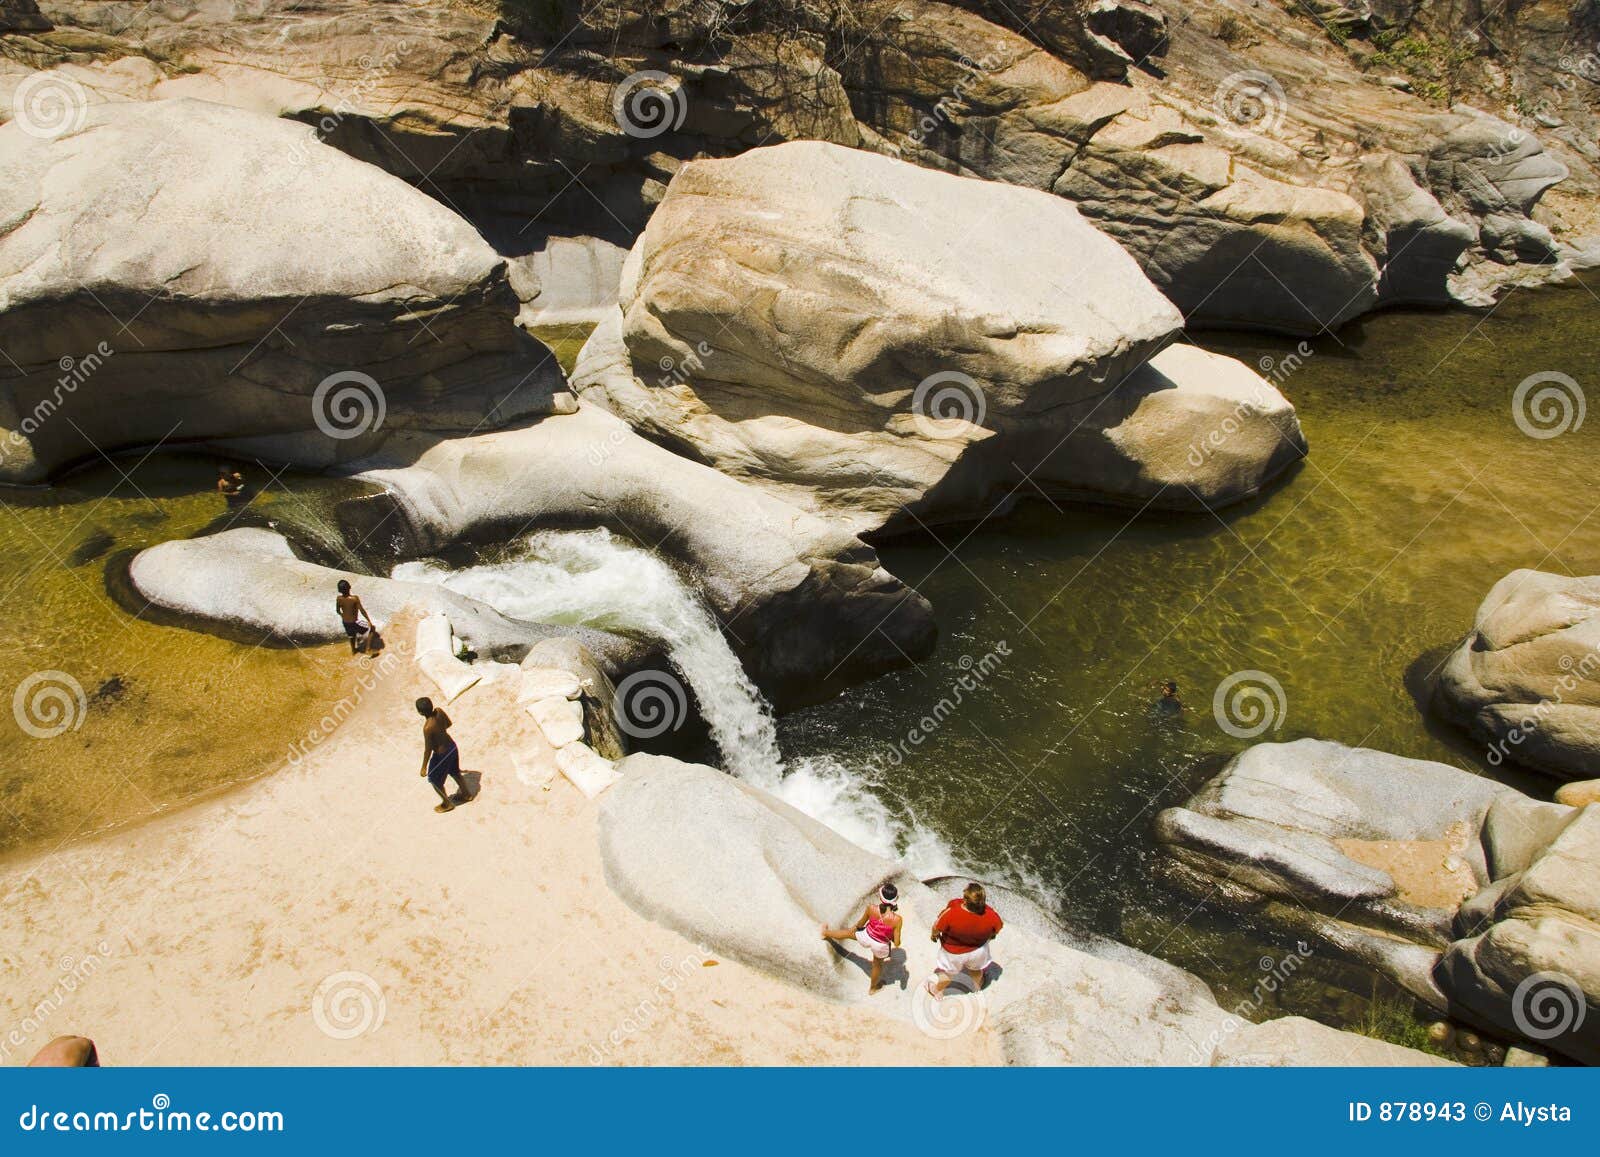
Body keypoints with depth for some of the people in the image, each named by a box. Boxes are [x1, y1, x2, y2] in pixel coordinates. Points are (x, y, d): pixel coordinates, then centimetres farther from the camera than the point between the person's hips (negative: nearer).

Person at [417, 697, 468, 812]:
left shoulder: (428, 728, -36)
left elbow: (428, 750, -24)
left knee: (434, 780, 21)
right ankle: (465, 794, 54)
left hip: (442, 755, -7)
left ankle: (447, 804, 42)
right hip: (452, 747, 7)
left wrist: (424, 767, -10)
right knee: (455, 772, 32)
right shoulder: (439, 710, -17)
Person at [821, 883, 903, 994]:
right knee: (877, 964, 32)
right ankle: (872, 987, 60)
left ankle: (825, 932, 60)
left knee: (850, 932, 32)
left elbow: (860, 924, -7)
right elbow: (897, 943, -25)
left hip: (866, 938, 1)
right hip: (881, 946, -1)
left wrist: (855, 928, 17)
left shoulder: (871, 908, -28)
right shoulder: (897, 919, -35)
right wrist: (895, 942, 0)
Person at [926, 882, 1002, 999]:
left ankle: (938, 990, 56)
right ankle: (977, 987, 64)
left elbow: (937, 927, -23)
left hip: (953, 953, -2)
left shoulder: (952, 913, -42)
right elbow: (998, 927, -11)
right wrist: (992, 935, 13)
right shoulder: (991, 915, -33)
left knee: (948, 973, 29)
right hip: (977, 950, 2)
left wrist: (934, 935, 0)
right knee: (976, 969, 36)